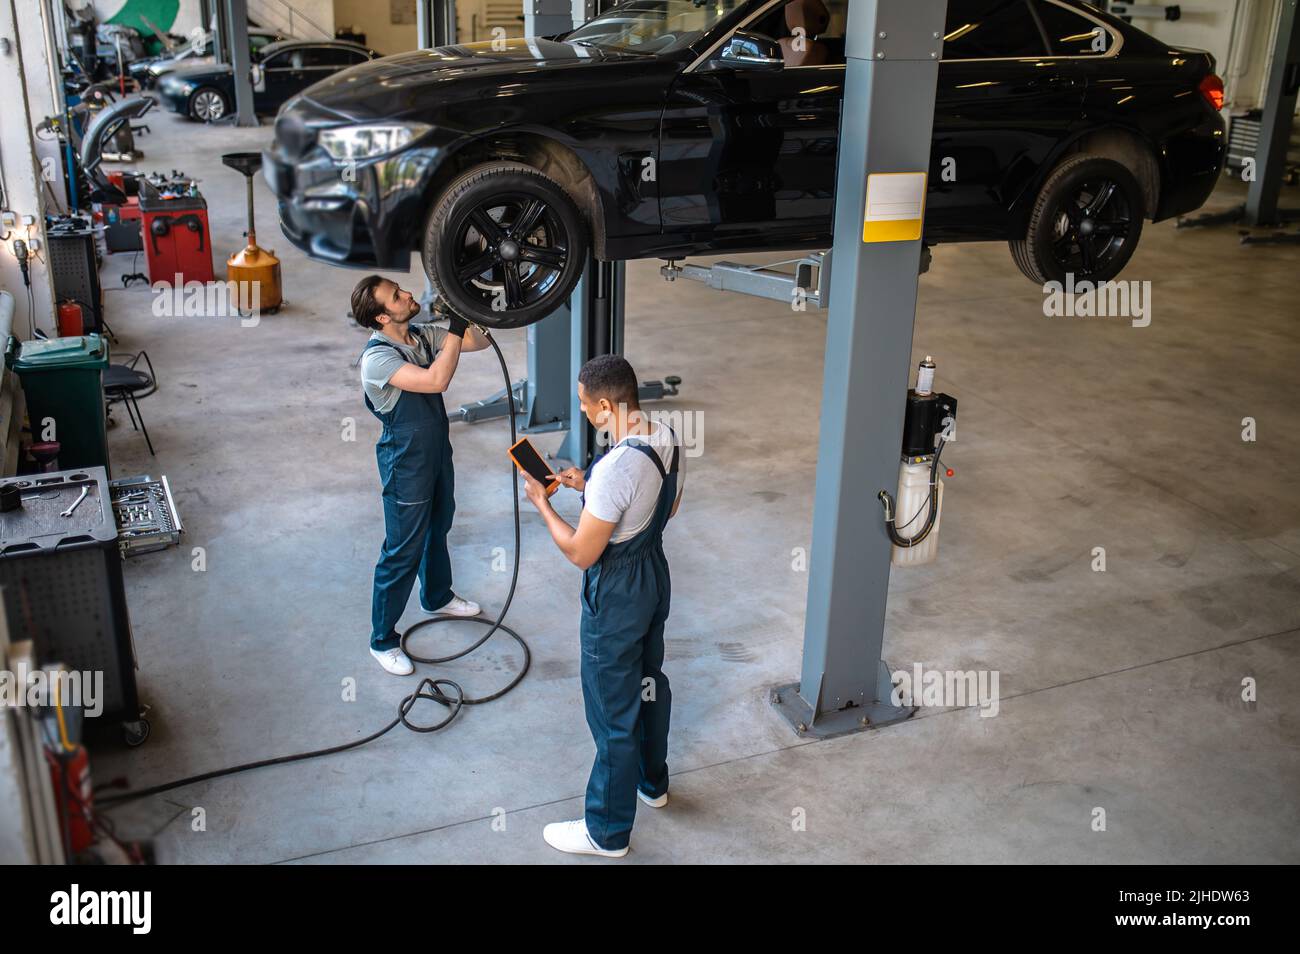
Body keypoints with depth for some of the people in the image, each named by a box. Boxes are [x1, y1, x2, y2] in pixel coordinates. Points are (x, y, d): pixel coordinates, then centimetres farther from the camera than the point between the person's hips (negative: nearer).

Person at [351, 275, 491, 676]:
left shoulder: (422, 336, -4)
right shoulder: (377, 358, -28)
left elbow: (481, 341, 2)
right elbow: (436, 380, -40)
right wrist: (456, 327, -34)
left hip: (437, 451, 8)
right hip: (406, 465, -8)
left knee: (438, 528, 27)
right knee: (403, 551, 0)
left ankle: (437, 597, 52)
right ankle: (383, 639, 15)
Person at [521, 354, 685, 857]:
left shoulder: (616, 467, -33)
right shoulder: (669, 440, -6)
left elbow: (581, 553, -26)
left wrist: (542, 503, -11)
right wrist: (589, 487, 8)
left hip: (616, 597, -9)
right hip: (655, 575, 9)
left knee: (613, 713, 7)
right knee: (649, 682, 27)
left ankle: (607, 832, 24)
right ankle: (652, 783, 49)